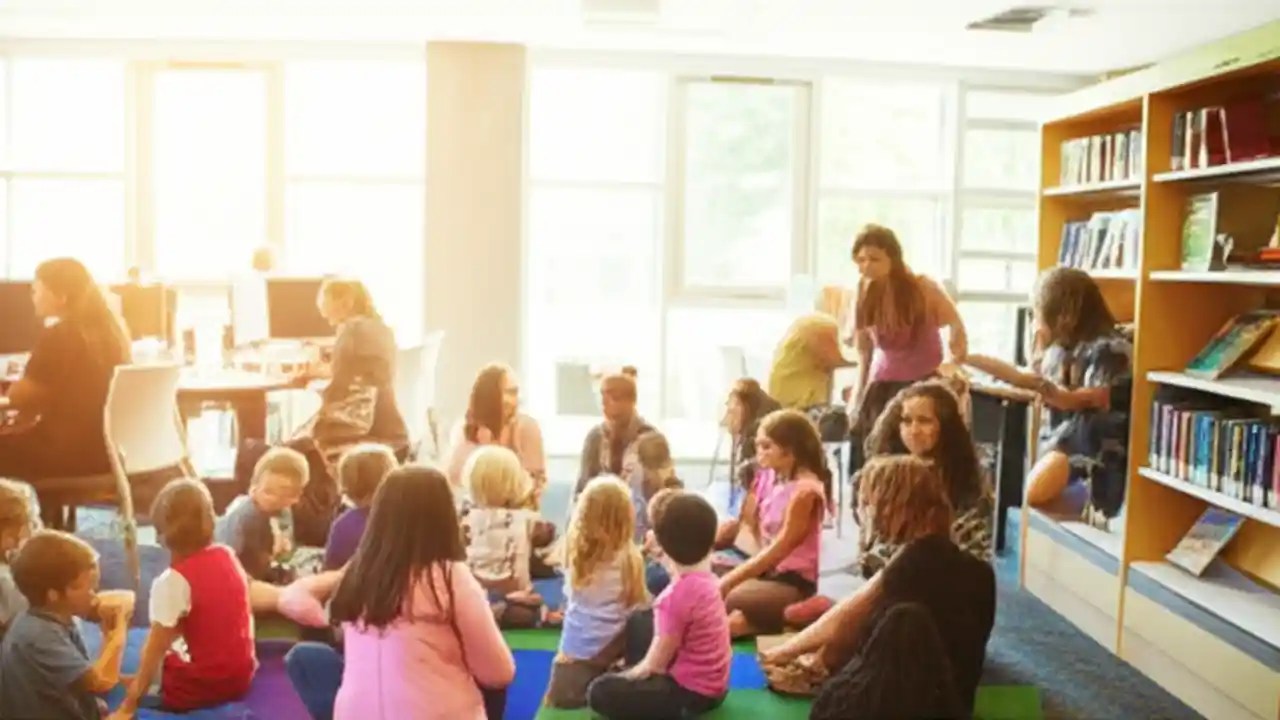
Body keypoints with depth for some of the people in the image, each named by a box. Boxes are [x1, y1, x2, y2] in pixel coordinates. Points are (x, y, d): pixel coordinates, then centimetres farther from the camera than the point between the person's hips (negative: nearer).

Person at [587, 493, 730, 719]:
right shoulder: (706, 581, 0)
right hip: (712, 683, 10)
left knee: (600, 693, -16)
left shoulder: (676, 596, -26)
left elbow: (655, 664, -16)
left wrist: (629, 675, -1)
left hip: (692, 691, -10)